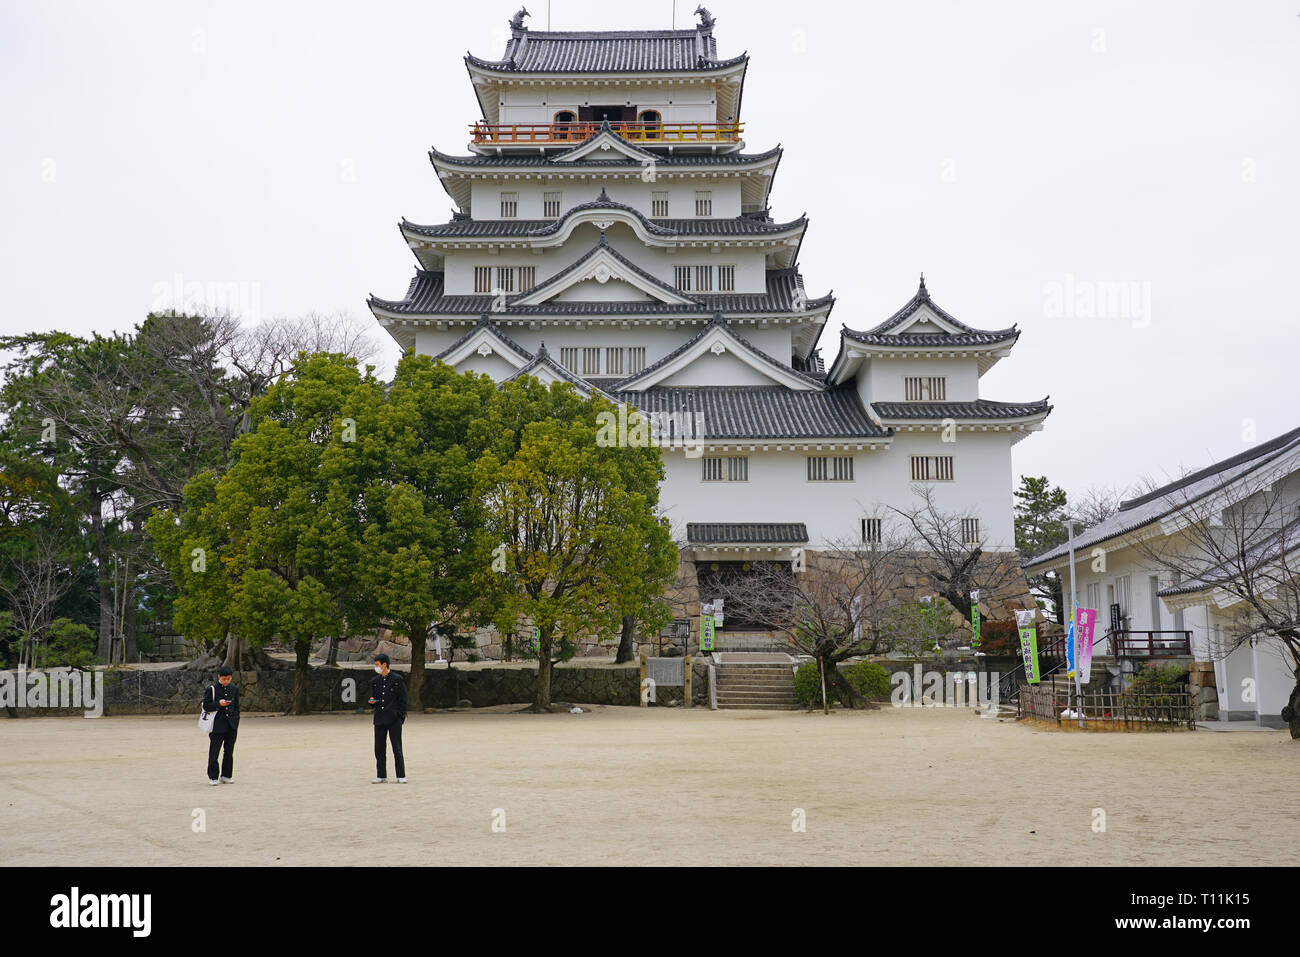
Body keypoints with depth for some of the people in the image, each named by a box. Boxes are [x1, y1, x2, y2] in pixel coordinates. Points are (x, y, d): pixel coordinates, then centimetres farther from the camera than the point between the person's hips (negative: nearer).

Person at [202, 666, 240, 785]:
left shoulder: (234, 689, 8)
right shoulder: (212, 689, -4)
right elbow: (206, 706, -5)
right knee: (214, 752, -3)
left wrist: (236, 721, 9)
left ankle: (227, 775, 19)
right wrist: (218, 704, -20)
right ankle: (212, 777, 7)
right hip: (217, 725, -4)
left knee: (229, 752, 8)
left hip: (231, 726, 4)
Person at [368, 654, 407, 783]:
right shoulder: (374, 681, 13)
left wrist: (401, 716, -7)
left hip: (394, 719, -5)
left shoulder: (397, 679, -2)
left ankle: (401, 776, 1)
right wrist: (372, 701, -2)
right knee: (379, 748, 5)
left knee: (397, 748, -4)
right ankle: (381, 776, 13)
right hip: (379, 719, 5)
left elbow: (403, 699, -1)